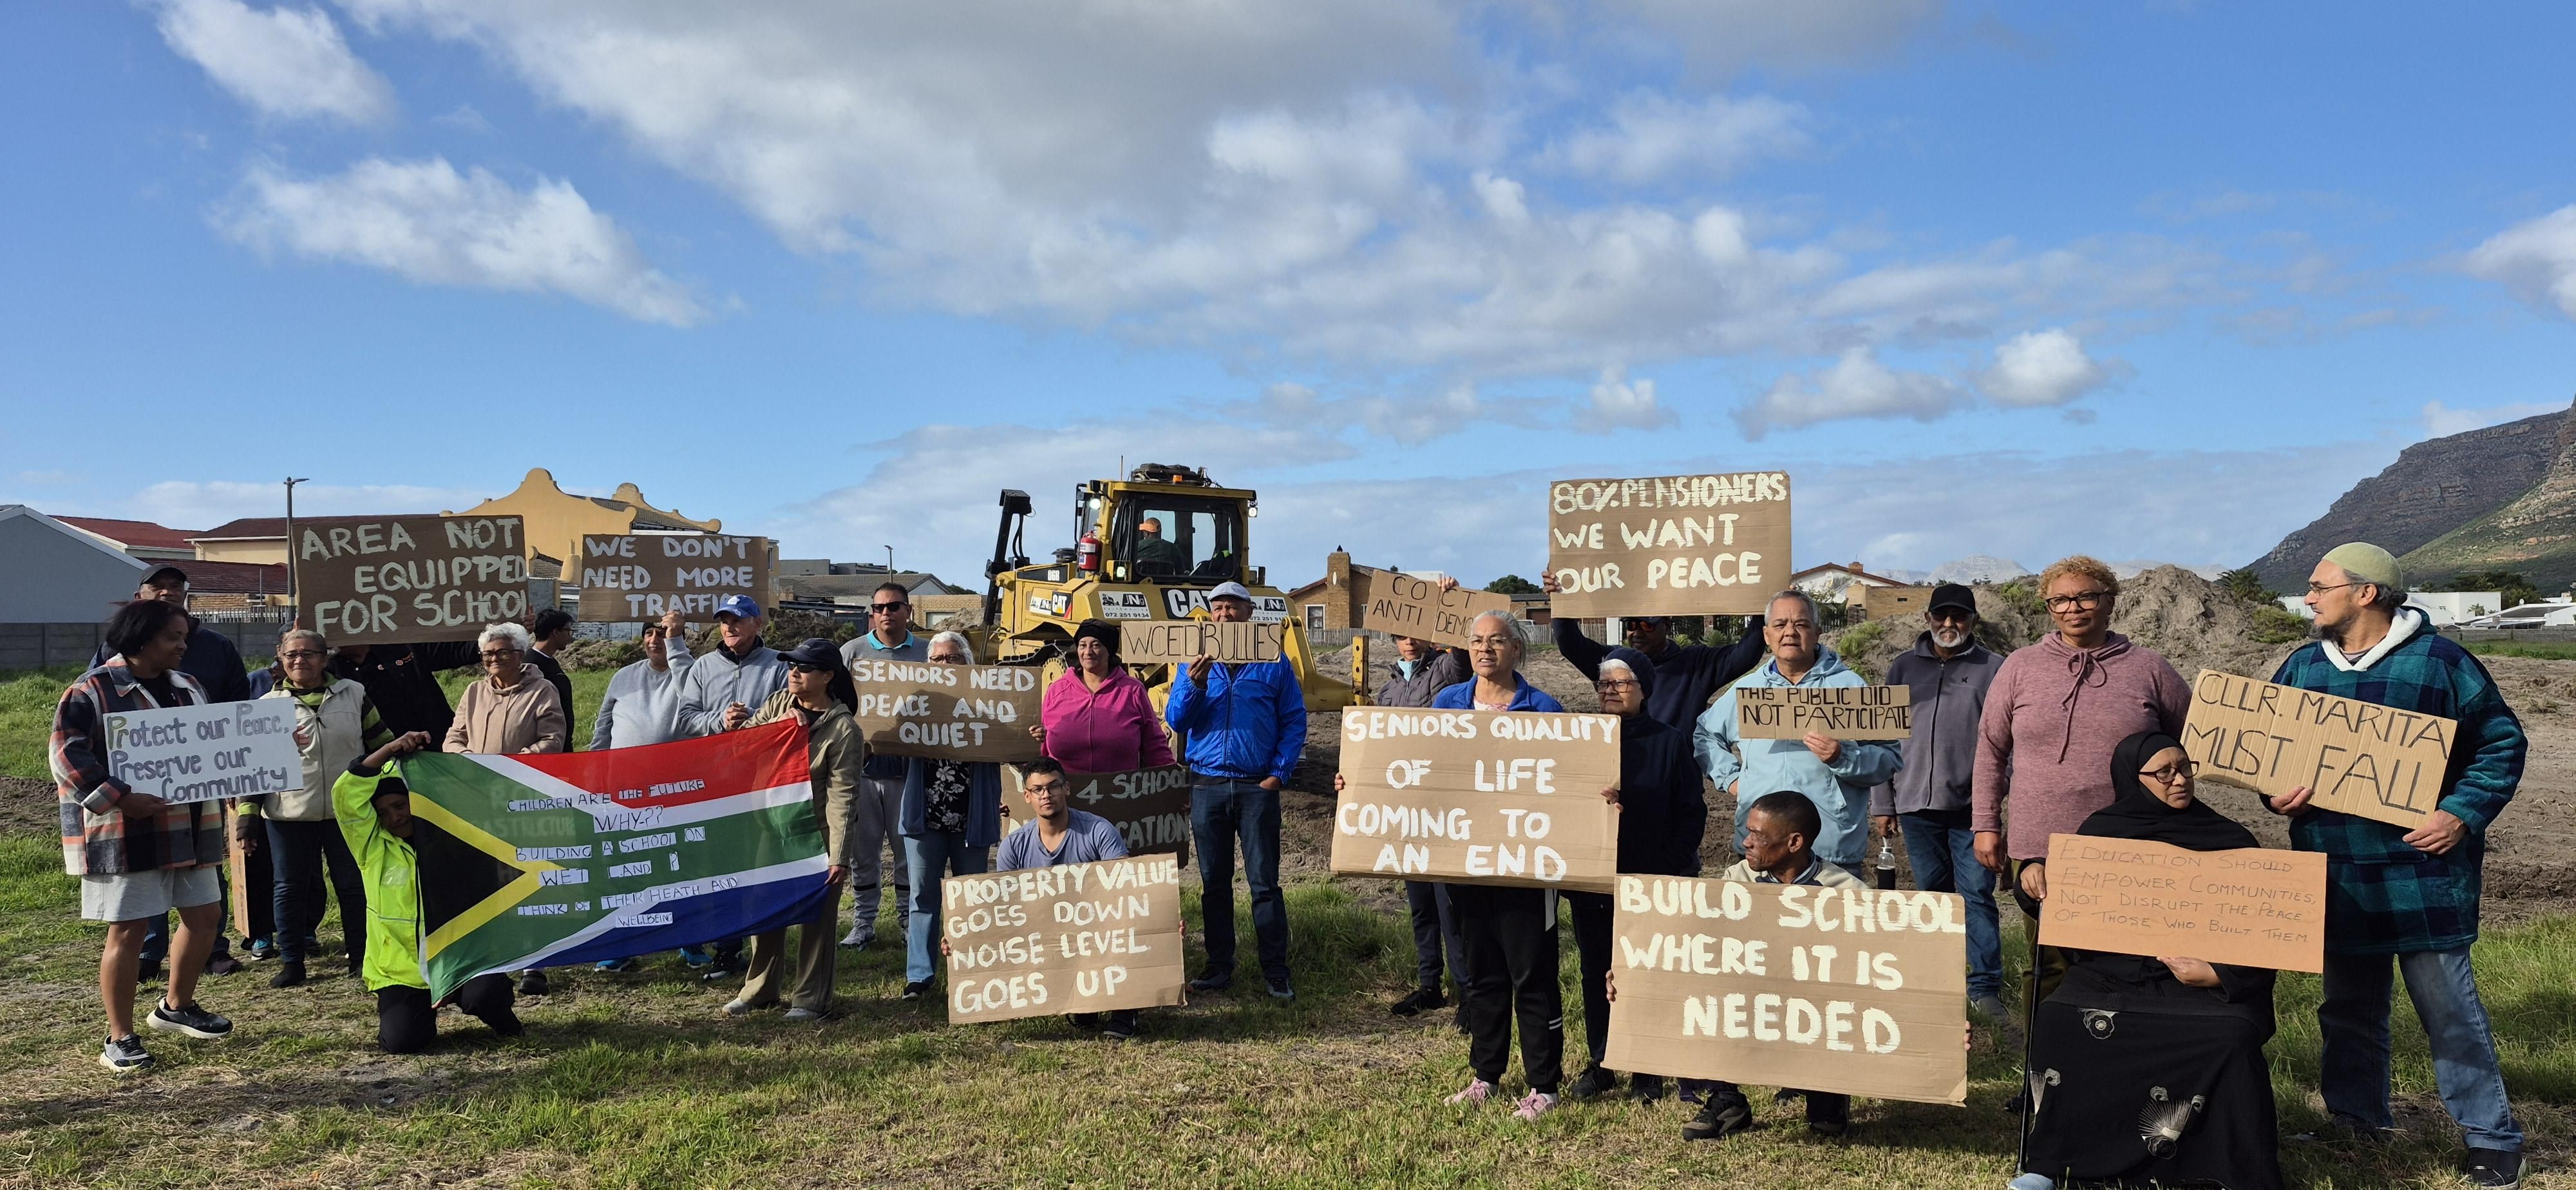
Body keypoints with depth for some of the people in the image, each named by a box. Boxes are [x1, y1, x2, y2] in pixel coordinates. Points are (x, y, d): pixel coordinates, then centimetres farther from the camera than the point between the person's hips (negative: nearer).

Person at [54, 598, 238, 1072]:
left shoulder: (187, 687, 12)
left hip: (188, 828, 7)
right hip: (127, 833, -7)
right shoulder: (92, 691, -10)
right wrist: (120, 797, -25)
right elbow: (66, 754, -17)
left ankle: (176, 1006, 34)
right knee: (129, 929, -1)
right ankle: (119, 1038, 11)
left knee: (205, 915, 12)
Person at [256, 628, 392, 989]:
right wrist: (248, 813, -1)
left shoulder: (353, 694, 4)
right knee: (290, 888, 8)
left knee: (353, 885, 7)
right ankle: (291, 962, 19)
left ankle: (360, 957, 17)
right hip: (288, 815, 0)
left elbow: (383, 744, 9)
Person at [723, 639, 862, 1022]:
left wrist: (838, 856, -22)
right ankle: (759, 990, 30)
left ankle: (810, 999, 16)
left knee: (816, 918, 3)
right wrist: (780, 726, -12)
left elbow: (842, 796, -18)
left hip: (817, 836, -6)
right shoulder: (778, 704, 2)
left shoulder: (843, 729, -15)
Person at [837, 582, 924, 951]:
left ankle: (909, 919, 21)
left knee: (909, 848, 7)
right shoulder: (853, 651, 5)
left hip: (908, 766, 0)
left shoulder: (926, 653, 5)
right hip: (862, 765, 0)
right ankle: (863, 923, 17)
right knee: (863, 849, 7)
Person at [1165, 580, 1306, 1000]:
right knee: (1214, 881, 8)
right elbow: (1176, 721, 2)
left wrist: (1279, 773, -7)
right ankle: (1219, 967, 17)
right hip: (1207, 786, 2)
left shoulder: (1273, 662, 4)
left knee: (1265, 882, -3)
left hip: (1257, 787, -2)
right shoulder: (1195, 663, 10)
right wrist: (1194, 685, -15)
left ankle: (1276, 972, 3)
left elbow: (1294, 721, 3)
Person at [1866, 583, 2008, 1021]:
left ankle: (1985, 987, 2)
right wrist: (1882, 803, 9)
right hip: (1916, 804, 3)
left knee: (1977, 894, -4)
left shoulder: (1993, 668, 2)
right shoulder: (1903, 667, 10)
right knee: (1932, 894, 11)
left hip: (1971, 805, -3)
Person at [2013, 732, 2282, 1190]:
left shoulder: (2230, 841, 8)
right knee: (2058, 1018, -28)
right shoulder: (2102, 831, 10)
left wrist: (2219, 974, -15)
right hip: (2113, 974, 0)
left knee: (2233, 1034, -32)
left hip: (2202, 982, 0)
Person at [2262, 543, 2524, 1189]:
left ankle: (2492, 1137, 11)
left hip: (2420, 870, -4)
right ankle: (2356, 1124, 26)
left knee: (2448, 1003, -2)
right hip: (2333, 876, 5)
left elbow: (2503, 742, -1)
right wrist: (2278, 792, -7)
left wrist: (2462, 814, -13)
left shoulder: (2440, 660, -4)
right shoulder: (2302, 668, 8)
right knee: (2349, 1006, 14)